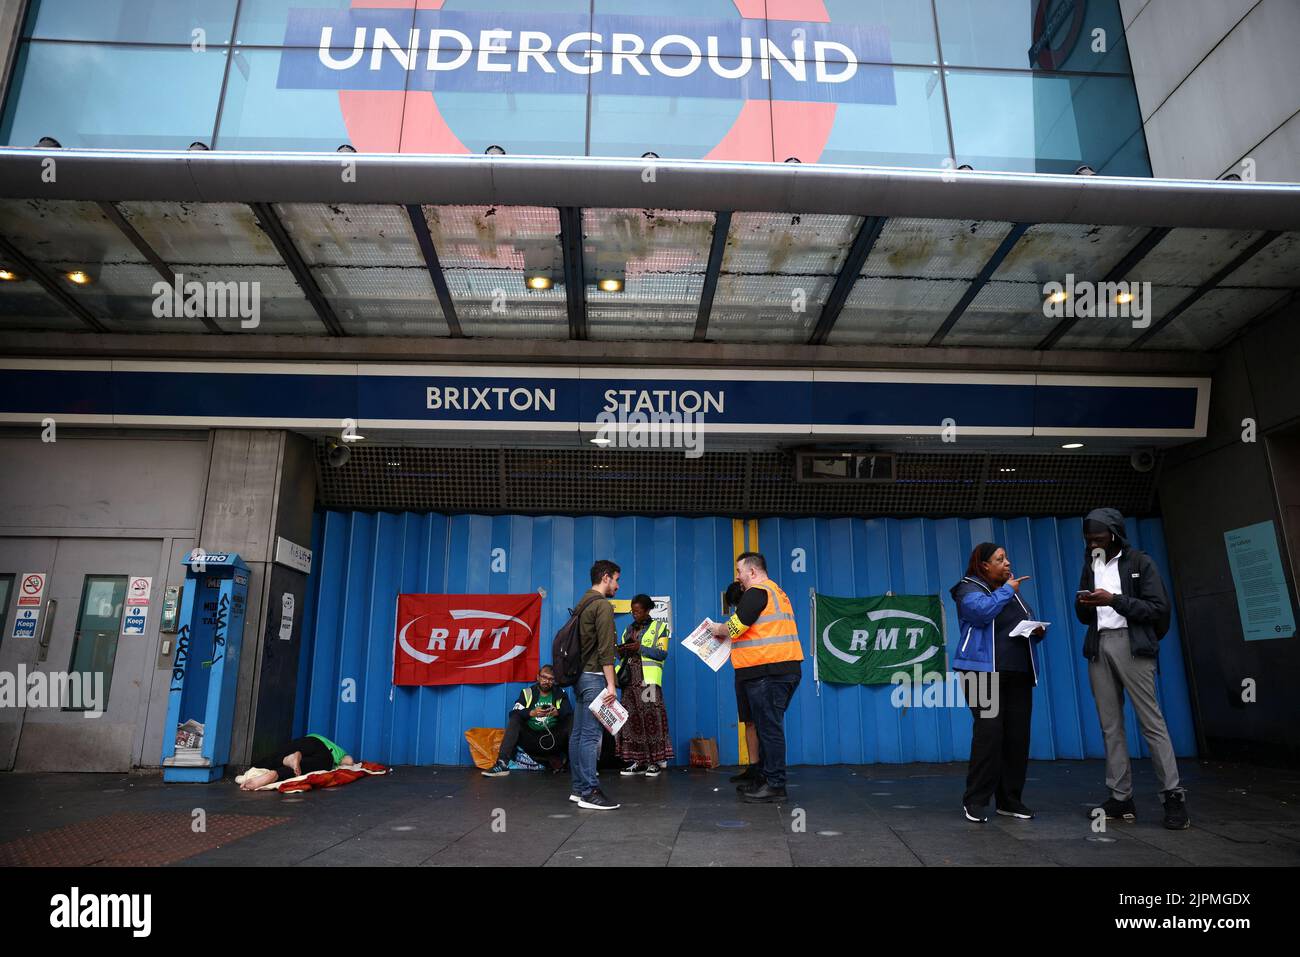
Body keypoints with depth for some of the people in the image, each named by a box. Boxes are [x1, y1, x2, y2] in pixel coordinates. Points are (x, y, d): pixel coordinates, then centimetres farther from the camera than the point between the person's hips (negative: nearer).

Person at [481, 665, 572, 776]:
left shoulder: (560, 694, 8)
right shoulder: (527, 693, 8)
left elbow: (569, 714, -8)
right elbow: (514, 713, -7)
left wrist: (558, 712, -30)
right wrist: (532, 713, -26)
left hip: (553, 740, -1)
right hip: (531, 737, 1)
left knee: (572, 721, -22)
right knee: (514, 720, -20)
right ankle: (502, 764, -26)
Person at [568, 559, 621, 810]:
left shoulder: (583, 604, 16)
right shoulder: (603, 605, -12)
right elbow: (605, 649, -17)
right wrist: (610, 684, -17)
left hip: (581, 675, 9)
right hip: (594, 676, -9)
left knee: (579, 733, 10)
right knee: (591, 735, -7)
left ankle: (579, 788, 17)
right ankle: (589, 793, -5)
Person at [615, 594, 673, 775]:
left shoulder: (659, 627, 6)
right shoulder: (628, 630, 20)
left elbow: (662, 653, -5)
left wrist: (640, 648, -13)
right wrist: (617, 651, 1)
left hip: (648, 680, -5)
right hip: (630, 680, 5)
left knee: (651, 718, -9)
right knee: (632, 719, 0)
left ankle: (655, 762, -4)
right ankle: (638, 762, 5)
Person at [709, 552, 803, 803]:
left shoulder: (756, 592, -10)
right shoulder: (776, 591, 21)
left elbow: (735, 626, -15)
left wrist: (719, 630, 5)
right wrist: (729, 636, 19)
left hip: (766, 672, -10)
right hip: (786, 669, 10)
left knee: (769, 728, -4)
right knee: (770, 727, 14)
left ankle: (775, 785, 1)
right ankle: (768, 779, 21)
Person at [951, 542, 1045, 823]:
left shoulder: (1013, 592, 21)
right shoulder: (969, 589, 0)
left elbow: (1030, 624, 26)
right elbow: (982, 611, -21)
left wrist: (1038, 631, 3)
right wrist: (1006, 589, -9)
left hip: (1019, 674, 7)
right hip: (985, 672, -6)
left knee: (1018, 736, 2)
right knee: (989, 733, -12)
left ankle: (1010, 800, 13)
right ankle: (975, 801, -3)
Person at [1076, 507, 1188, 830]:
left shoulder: (1140, 562, 3)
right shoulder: (1090, 566, 18)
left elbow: (1158, 608, -6)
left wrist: (1115, 600, -16)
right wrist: (1084, 605, -2)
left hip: (1131, 643, -5)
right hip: (1099, 647, 5)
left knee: (1151, 721, -7)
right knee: (1110, 725, 2)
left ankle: (1173, 796, -1)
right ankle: (1121, 797, 4)